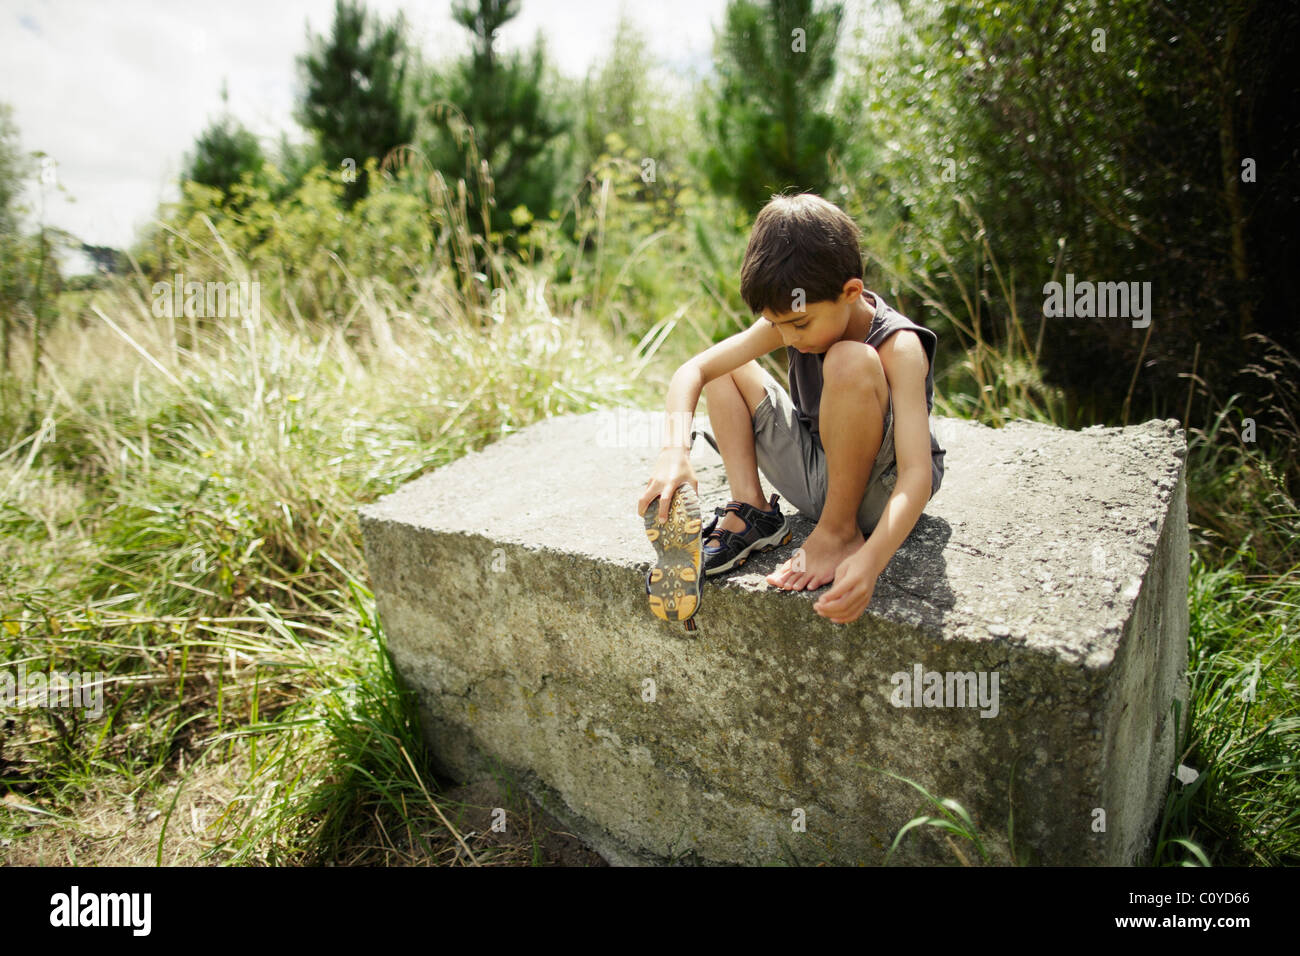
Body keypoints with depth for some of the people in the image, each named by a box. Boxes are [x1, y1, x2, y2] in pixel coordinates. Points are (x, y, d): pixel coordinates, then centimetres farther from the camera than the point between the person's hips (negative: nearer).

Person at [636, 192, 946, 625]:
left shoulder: (898, 348, -26)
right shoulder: (791, 317, -10)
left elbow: (918, 474, -36)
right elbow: (693, 370, -14)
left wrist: (869, 563, -51)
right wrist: (674, 450, -32)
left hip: (877, 490, -6)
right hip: (816, 478, 6)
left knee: (851, 361, -33)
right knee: (725, 367, 1)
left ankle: (840, 532, -18)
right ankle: (751, 511, -5)